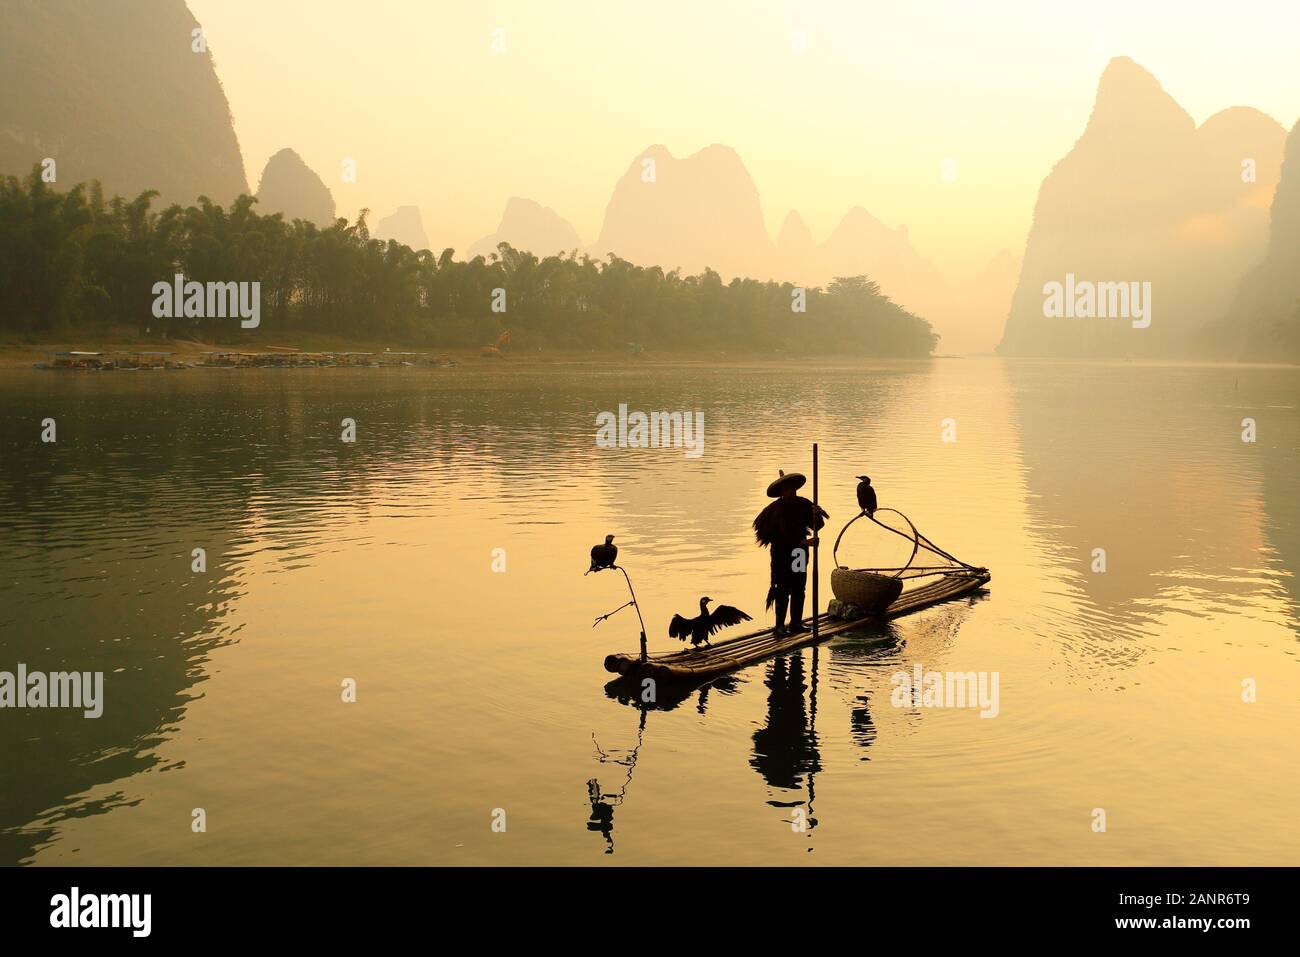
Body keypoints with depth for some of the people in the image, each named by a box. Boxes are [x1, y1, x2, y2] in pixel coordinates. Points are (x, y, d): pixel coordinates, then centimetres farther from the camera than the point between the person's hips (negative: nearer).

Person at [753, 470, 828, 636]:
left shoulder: (802, 504, 0)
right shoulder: (777, 509, -15)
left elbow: (818, 523, 0)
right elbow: (783, 536, -19)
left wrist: (816, 515, -22)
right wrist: (804, 542, -21)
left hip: (800, 554, 6)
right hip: (783, 555, -6)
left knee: (799, 590, 12)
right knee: (783, 591, -4)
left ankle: (796, 623, 22)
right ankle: (780, 626, 2)